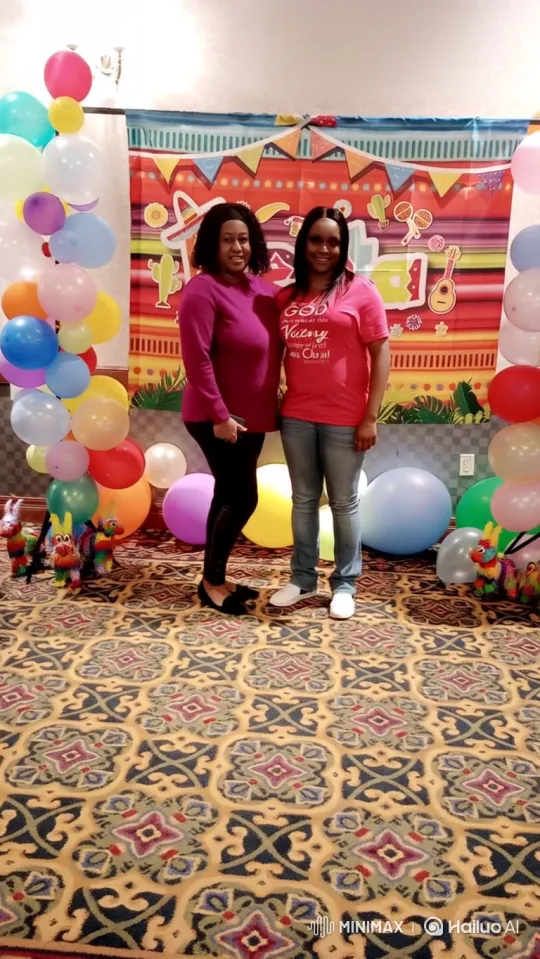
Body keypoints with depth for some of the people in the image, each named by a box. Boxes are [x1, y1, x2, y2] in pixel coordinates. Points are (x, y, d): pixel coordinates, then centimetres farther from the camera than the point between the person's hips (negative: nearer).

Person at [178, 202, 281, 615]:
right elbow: (197, 358, -20)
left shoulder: (262, 288, 7)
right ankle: (212, 581, 13)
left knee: (229, 494, 13)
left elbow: (274, 347, 14)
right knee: (243, 497, -4)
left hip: (252, 415, 8)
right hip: (220, 418, -8)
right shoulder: (203, 290, -16)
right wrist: (219, 414, -21)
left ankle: (217, 577, 25)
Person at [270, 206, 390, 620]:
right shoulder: (286, 297, 7)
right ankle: (303, 579, 27)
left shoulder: (360, 290, -4)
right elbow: (276, 353, 13)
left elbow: (381, 354, -5)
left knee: (344, 502, 7)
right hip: (296, 416, 4)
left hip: (344, 418, -4)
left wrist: (370, 418, -10)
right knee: (303, 500, 13)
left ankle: (345, 584, 22)